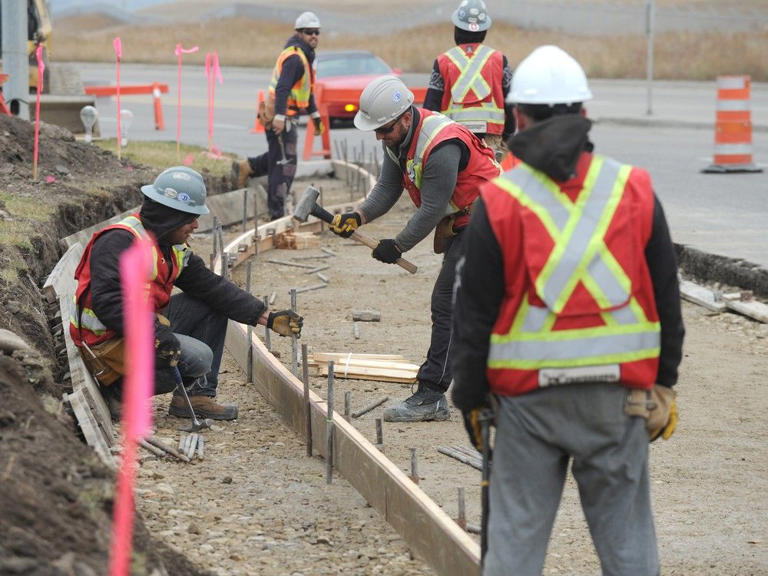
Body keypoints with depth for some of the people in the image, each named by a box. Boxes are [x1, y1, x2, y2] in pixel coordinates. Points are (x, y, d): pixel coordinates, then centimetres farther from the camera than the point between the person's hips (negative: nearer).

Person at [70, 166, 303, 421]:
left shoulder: (173, 248, 11)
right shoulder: (120, 242, -19)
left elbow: (212, 286, 11)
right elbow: (106, 300, -29)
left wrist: (268, 318, 4)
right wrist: (153, 332, -37)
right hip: (109, 340, -10)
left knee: (212, 307, 6)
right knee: (198, 357, -23)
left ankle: (197, 395, 5)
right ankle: (122, 388, -8)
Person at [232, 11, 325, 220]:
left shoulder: (304, 56, 16)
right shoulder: (294, 57, -18)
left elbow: (306, 89, 28)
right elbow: (282, 88, -27)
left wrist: (315, 115, 31)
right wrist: (279, 118, -33)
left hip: (285, 117, 10)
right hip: (281, 117, -10)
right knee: (284, 163, -8)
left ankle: (246, 167, 30)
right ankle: (277, 213, -5)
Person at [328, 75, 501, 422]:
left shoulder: (440, 147, -30)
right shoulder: (397, 137, -1)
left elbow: (432, 209, -25)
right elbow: (387, 189, 0)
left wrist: (398, 246, -15)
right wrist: (358, 217, -18)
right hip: (459, 224, 10)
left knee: (447, 303, -12)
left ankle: (430, 397, -12)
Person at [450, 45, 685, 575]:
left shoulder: (497, 202, -5)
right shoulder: (634, 191, 1)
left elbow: (475, 313, -2)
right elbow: (666, 297, 7)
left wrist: (470, 398, 8)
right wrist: (664, 382, 16)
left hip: (528, 396, -1)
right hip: (619, 393, 1)